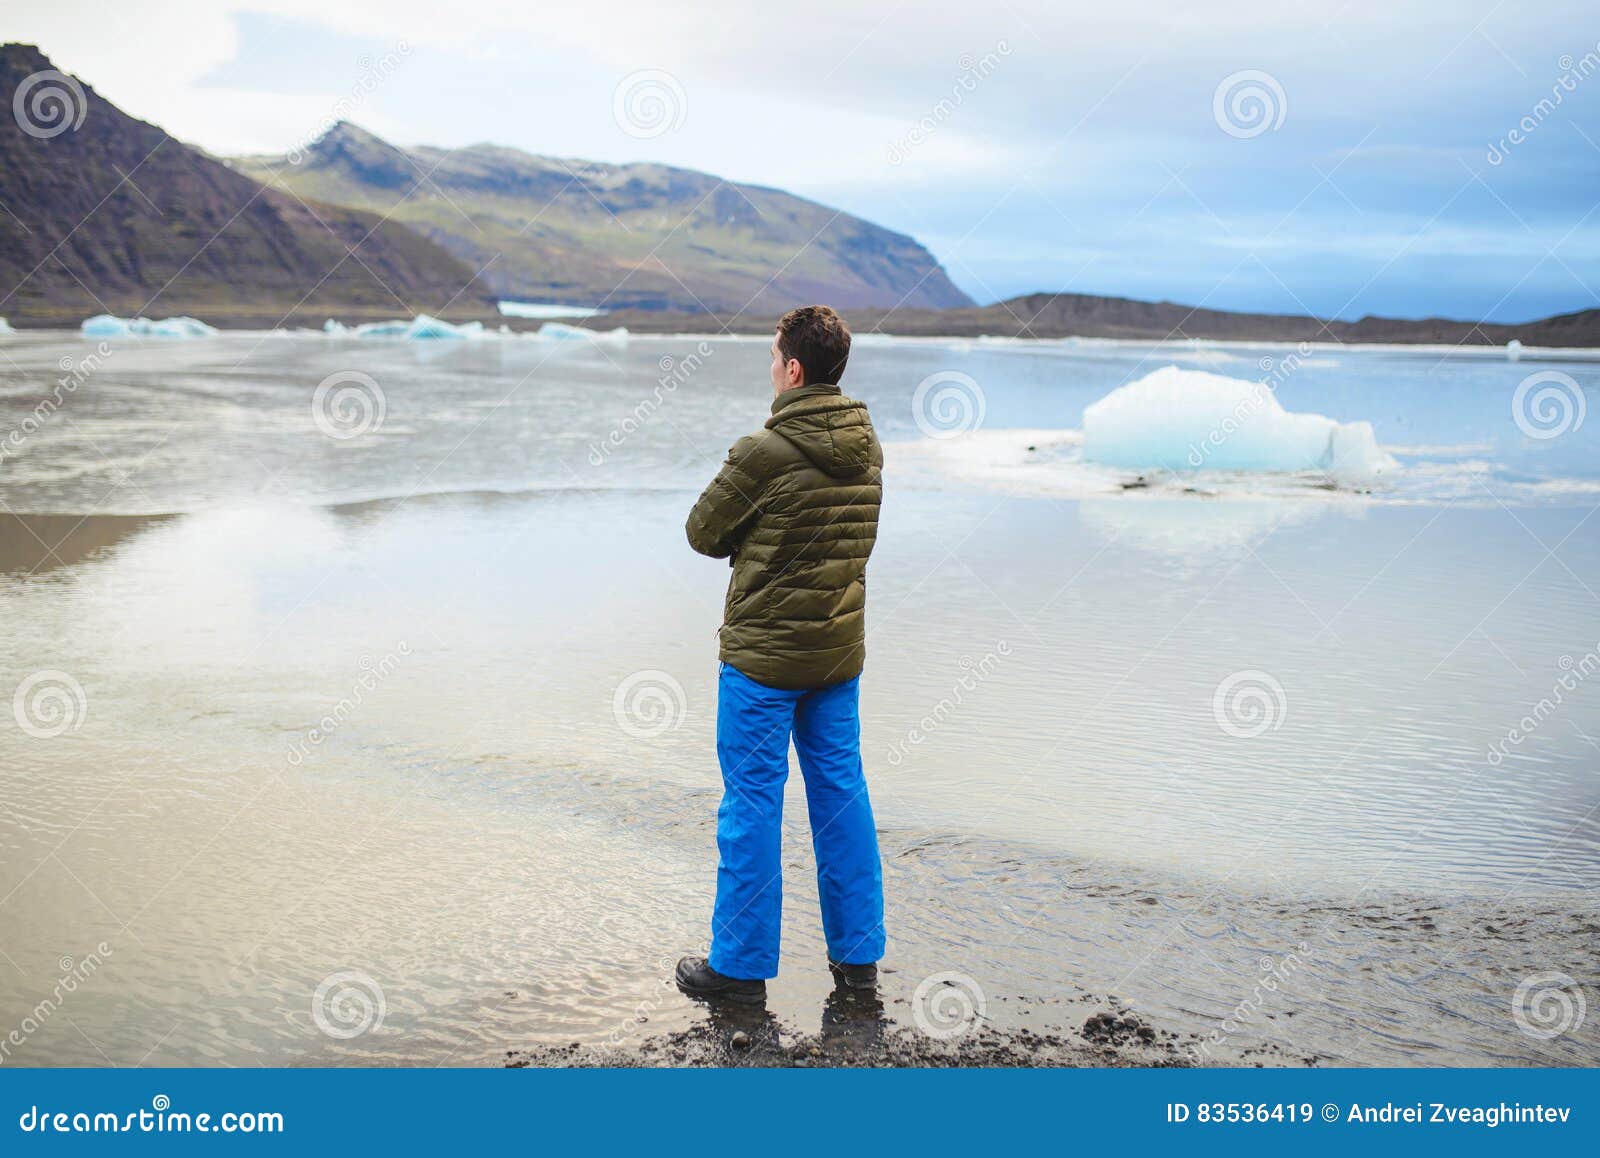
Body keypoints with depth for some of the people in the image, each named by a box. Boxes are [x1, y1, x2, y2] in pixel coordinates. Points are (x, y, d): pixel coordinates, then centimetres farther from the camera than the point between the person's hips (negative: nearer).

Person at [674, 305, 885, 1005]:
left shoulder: (764, 453, -19)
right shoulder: (867, 447, 2)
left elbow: (703, 533, -8)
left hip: (764, 656, -6)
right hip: (840, 650, 6)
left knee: (752, 803, 4)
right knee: (842, 794, 13)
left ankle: (741, 966, 14)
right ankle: (858, 955, 22)